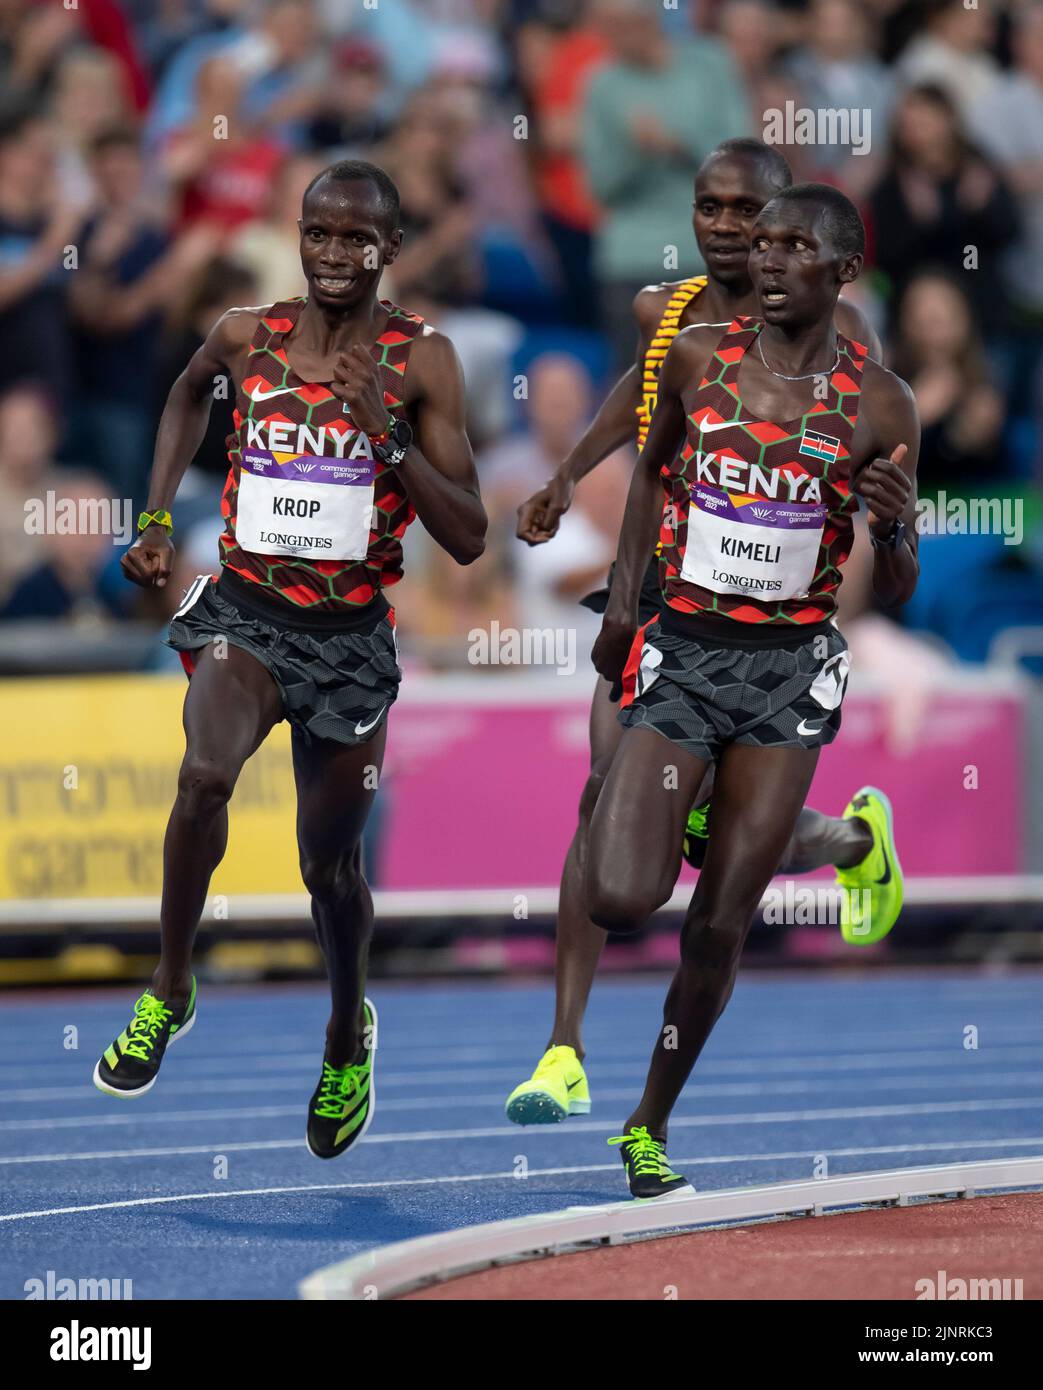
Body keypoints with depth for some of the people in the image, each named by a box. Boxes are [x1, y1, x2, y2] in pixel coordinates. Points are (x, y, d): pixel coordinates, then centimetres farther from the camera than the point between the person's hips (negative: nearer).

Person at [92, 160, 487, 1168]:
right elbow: (189, 392, 25)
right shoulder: (246, 337, -2)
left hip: (352, 634, 0)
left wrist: (387, 434, -23)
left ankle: (348, 1037, 43)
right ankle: (169, 992, -10)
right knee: (206, 772, -30)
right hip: (245, 610, 0)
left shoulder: (419, 359, -8)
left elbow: (467, 539, -12)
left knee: (329, 860, 12)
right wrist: (156, 518, 15)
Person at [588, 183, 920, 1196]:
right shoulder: (697, 358, -2)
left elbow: (896, 594, 2)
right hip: (683, 650, 0)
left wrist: (893, 527, -20)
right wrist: (624, 598, 10)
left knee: (719, 930, 1)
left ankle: (650, 1124, 20)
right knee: (621, 903, -14)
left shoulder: (878, 404, -4)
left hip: (791, 673, 0)